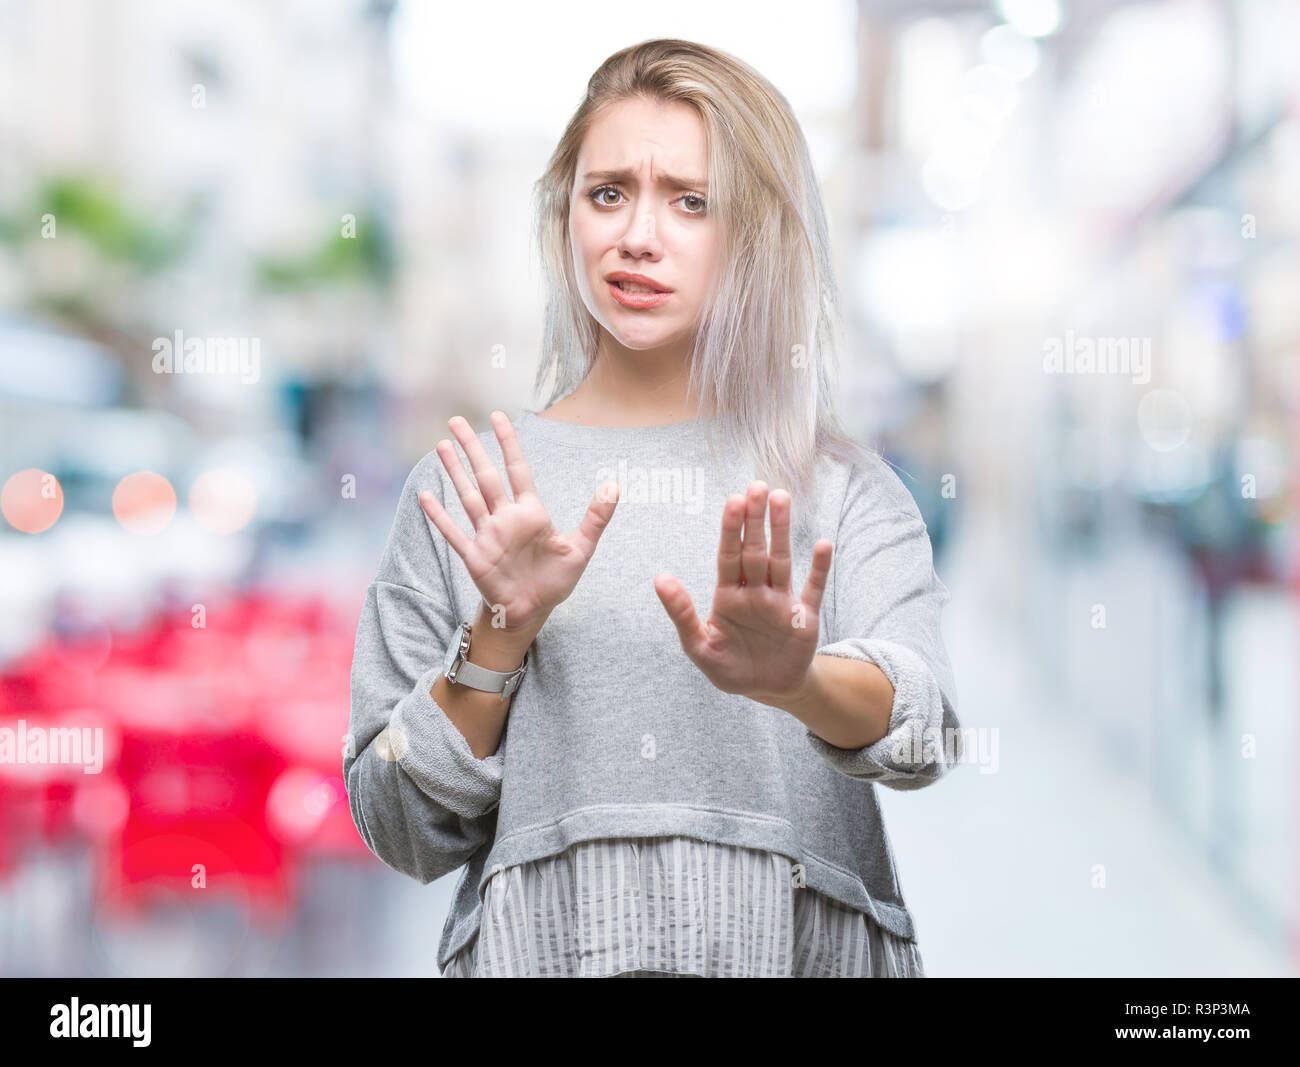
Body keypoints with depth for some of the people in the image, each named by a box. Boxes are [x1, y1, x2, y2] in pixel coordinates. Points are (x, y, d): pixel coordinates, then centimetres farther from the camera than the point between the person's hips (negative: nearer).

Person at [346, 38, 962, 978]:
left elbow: (923, 731, -11)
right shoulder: (470, 490, 7)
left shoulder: (845, 491, 6)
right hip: (542, 944, 0)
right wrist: (501, 633, -8)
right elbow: (402, 833, 5)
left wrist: (794, 680, -29)